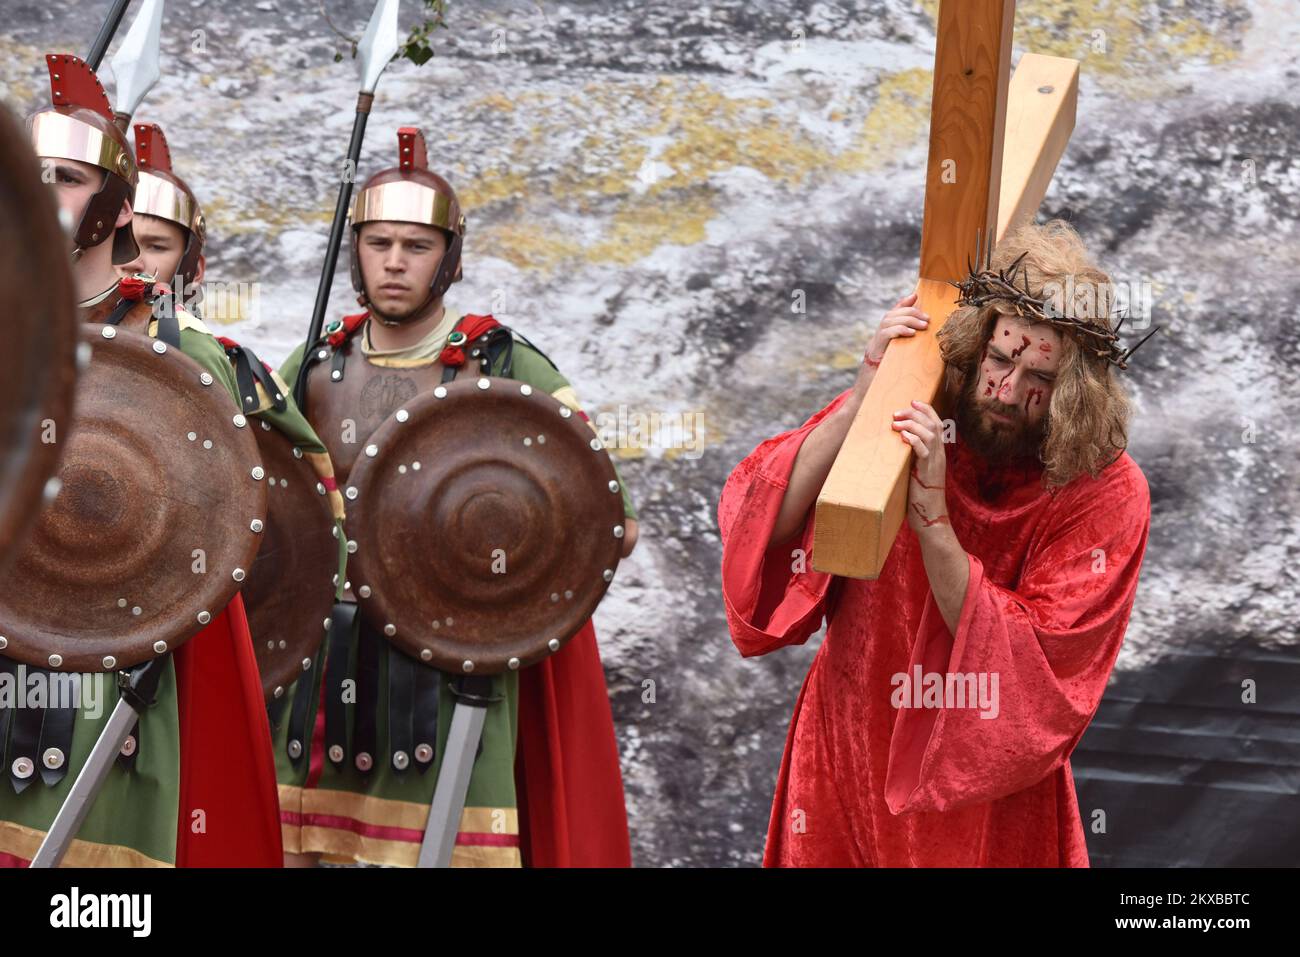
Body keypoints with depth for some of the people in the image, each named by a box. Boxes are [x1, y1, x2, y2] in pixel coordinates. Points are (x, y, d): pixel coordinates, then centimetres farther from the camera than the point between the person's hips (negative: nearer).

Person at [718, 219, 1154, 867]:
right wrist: (862, 400, -30)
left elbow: (1030, 667, -23)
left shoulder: (1107, 498, -16)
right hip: (847, 759, 2)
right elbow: (754, 525, -20)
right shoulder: (898, 424, -13)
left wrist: (933, 520, -34)